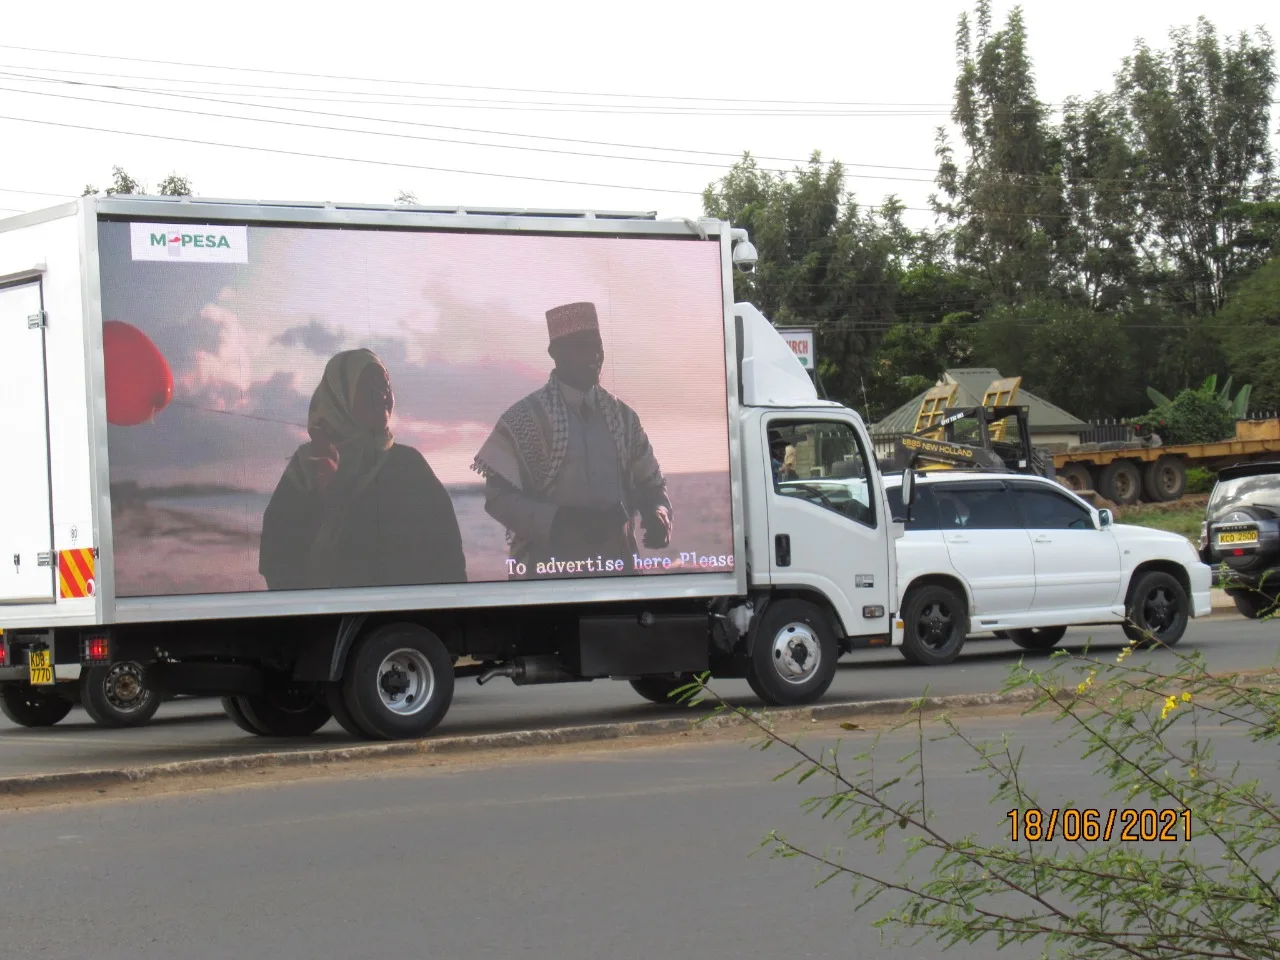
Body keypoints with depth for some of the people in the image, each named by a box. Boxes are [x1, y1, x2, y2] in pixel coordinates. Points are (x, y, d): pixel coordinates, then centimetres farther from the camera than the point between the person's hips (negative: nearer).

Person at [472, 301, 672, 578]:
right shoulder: (524, 418, -6)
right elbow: (499, 496, -10)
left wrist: (659, 514, -8)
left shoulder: (622, 416, 8)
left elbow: (651, 483, 15)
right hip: (550, 567, -4)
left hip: (616, 562, 4)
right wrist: (560, 521, -24)